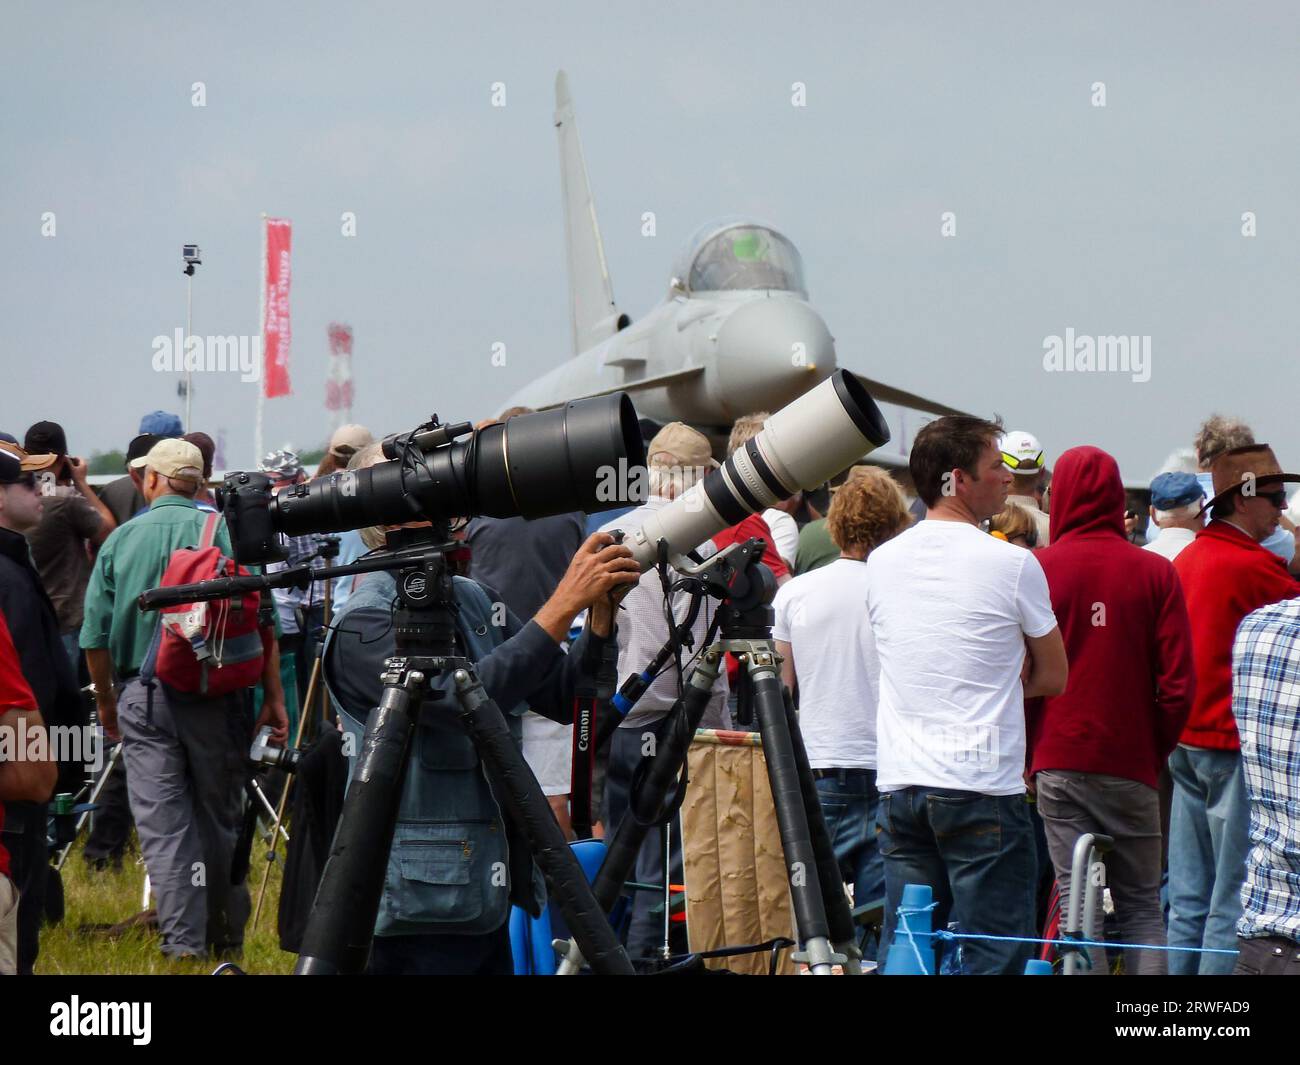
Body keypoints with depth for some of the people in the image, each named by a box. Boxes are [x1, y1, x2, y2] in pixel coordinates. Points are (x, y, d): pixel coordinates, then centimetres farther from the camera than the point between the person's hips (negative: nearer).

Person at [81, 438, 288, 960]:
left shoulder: (120, 539, 4)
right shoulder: (224, 530, 0)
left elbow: (95, 636, 5)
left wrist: (105, 702, 18)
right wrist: (274, 698, 0)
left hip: (144, 696, 0)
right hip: (216, 696, 0)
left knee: (162, 824, 0)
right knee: (221, 818, 13)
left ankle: (183, 942, -7)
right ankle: (227, 935, 21)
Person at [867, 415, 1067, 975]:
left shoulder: (882, 562, 9)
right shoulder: (1012, 565, -7)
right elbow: (1054, 677, 4)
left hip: (898, 783, 6)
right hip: (982, 785, -6)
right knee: (994, 955, -3)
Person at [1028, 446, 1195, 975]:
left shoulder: (1036, 569, -3)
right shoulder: (1155, 573, -1)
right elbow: (1178, 683, -2)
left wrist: (1027, 753, 9)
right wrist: (1156, 751, 11)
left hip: (1058, 764, -1)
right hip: (1131, 767, 1)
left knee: (1077, 904, 1)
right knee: (1141, 906, 7)